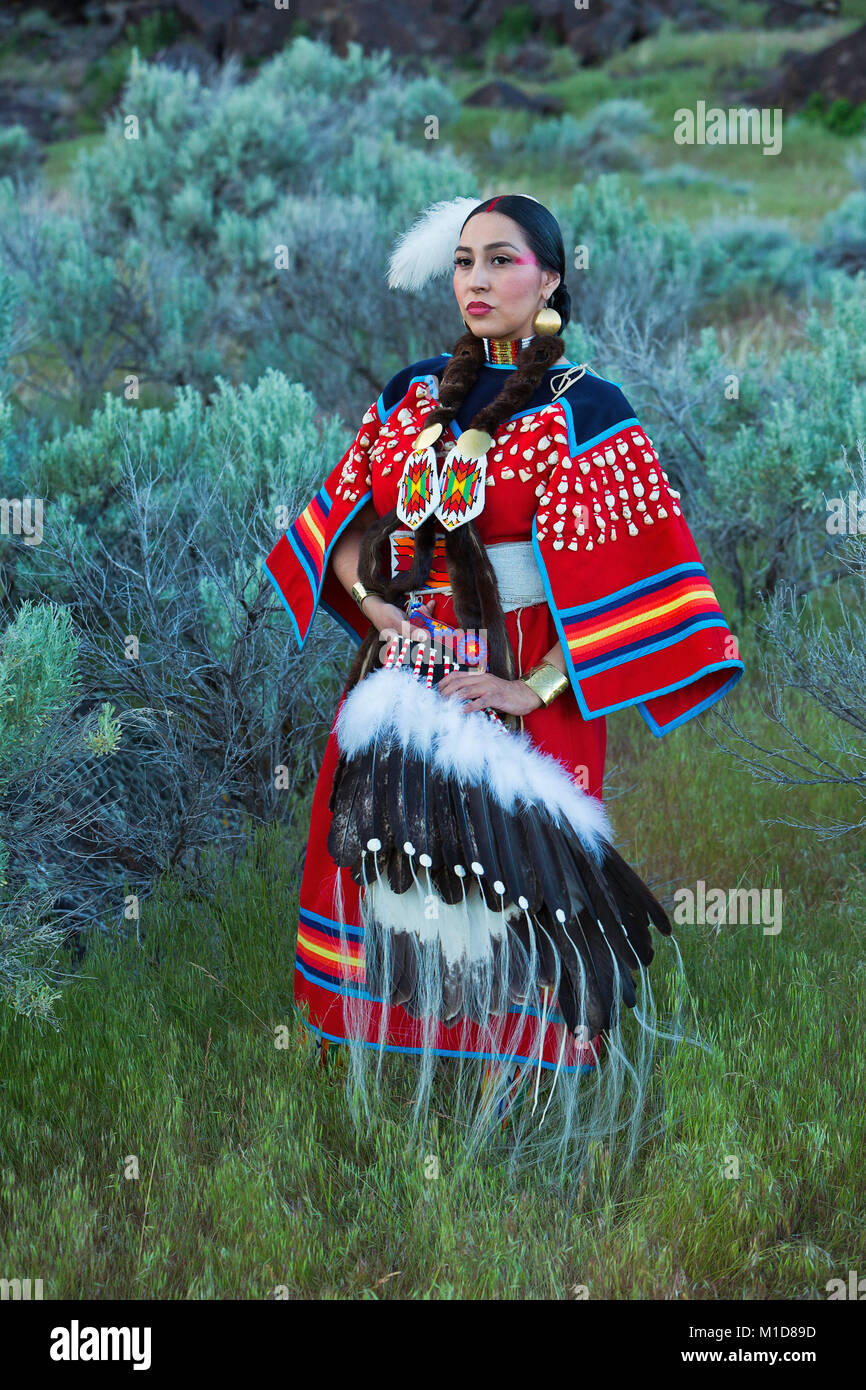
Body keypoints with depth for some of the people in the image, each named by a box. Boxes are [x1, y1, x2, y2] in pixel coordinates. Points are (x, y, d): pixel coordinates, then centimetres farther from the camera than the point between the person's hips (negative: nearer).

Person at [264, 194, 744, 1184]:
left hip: (520, 697, -4)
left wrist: (535, 687, -18)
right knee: (401, 875, 8)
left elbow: (635, 574, -13)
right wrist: (380, 611, -6)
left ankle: (508, 1074, 16)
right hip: (402, 681, 5)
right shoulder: (412, 397, 8)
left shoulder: (582, 413, -7)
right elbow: (343, 526, 13)